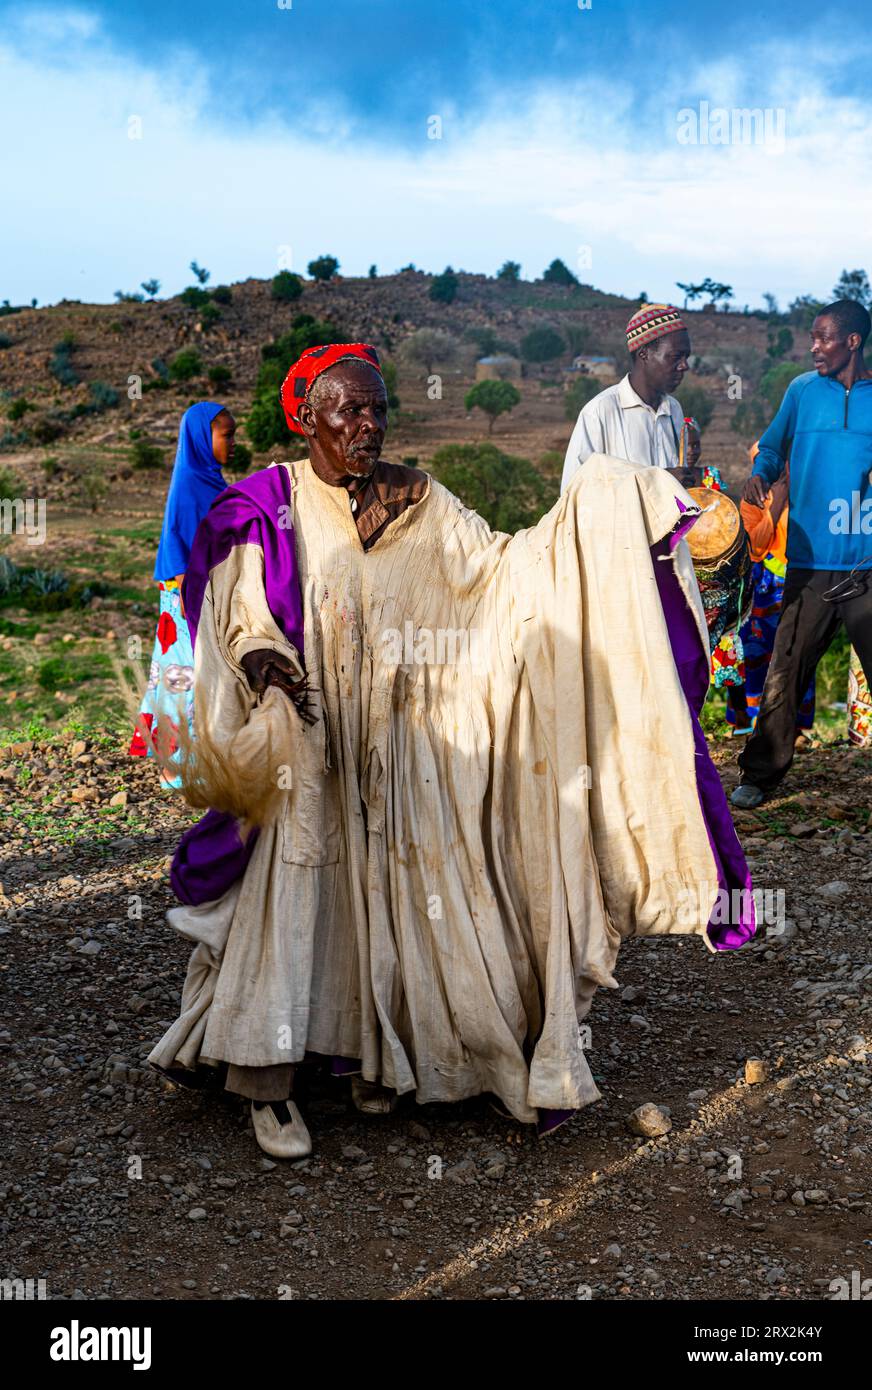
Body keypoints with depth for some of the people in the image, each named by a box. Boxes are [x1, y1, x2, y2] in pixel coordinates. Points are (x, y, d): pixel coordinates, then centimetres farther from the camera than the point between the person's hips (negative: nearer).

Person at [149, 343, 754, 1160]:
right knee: (288, 899, -3)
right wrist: (261, 661, -27)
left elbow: (497, 565, 0)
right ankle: (266, 1085, 9)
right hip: (298, 751, -3)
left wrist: (588, 508, -7)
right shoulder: (267, 507, -4)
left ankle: (381, 1056, 28)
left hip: (397, 750, 3)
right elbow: (235, 616, -6)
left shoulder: (418, 504, 5)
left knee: (399, 892, 9)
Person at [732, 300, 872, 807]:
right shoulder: (803, 391, 8)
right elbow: (774, 446, 17)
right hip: (811, 561, 1)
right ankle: (761, 774, 15)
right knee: (785, 673, 2)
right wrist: (761, 475, -4)